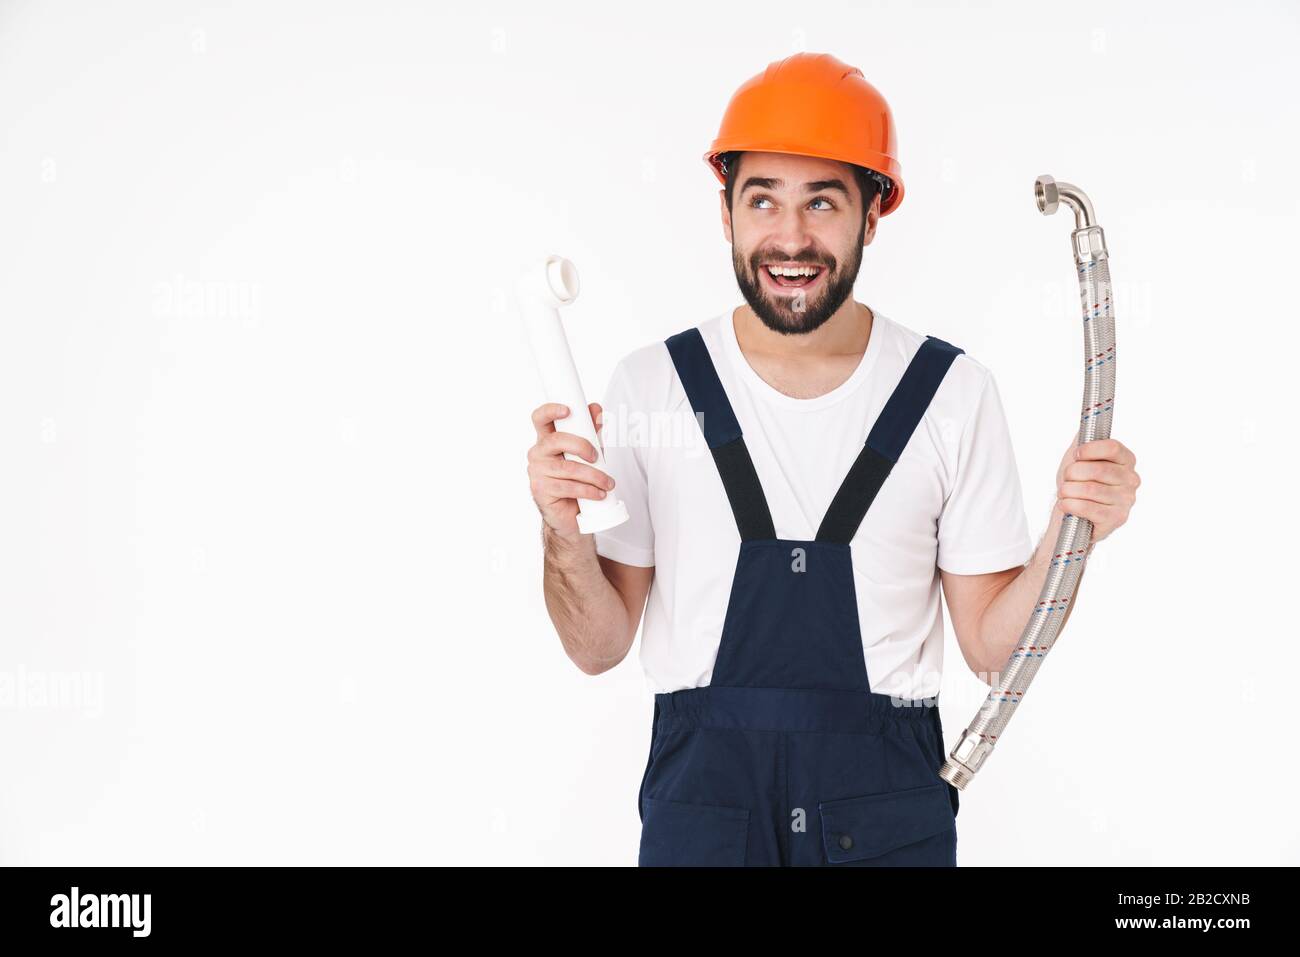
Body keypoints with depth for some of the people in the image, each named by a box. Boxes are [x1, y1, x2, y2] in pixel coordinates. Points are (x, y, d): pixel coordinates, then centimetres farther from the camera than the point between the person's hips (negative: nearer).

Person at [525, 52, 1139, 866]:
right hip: (702, 791, 0)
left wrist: (1070, 533, -14)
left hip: (888, 800, 0)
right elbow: (601, 647, 1)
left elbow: (991, 645, 1)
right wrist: (562, 537, -17)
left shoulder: (952, 392, -2)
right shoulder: (652, 386, -2)